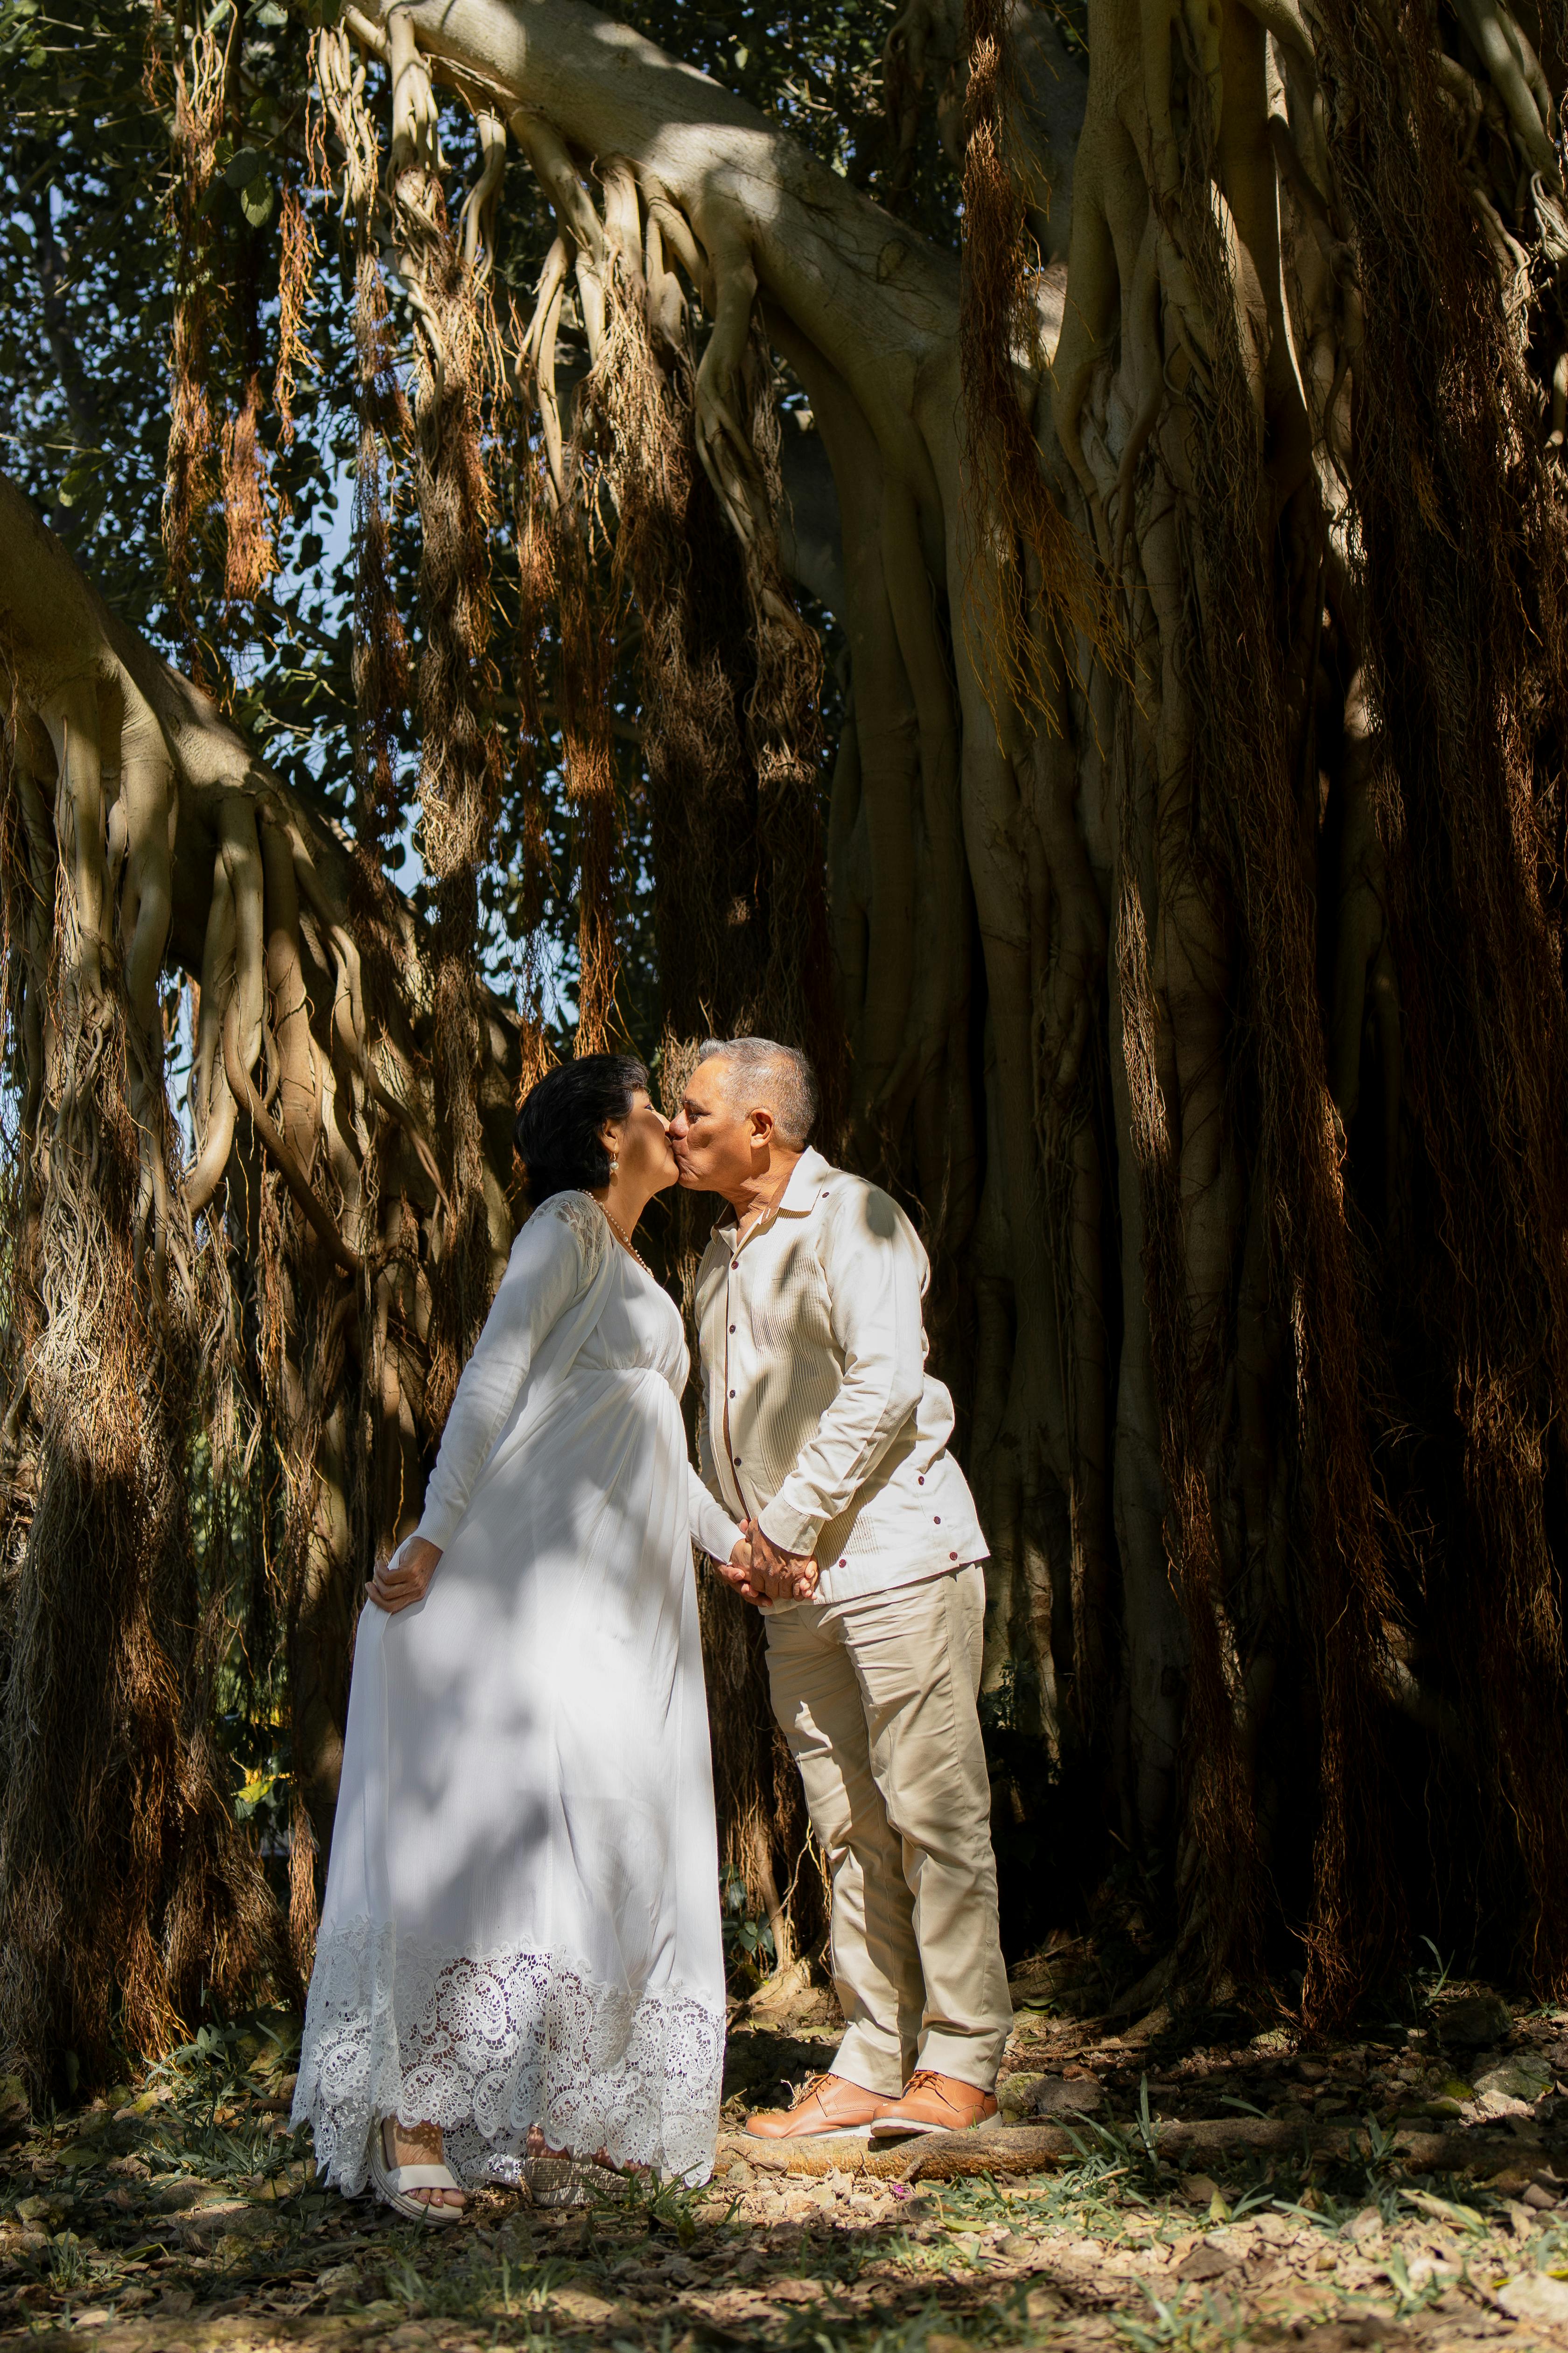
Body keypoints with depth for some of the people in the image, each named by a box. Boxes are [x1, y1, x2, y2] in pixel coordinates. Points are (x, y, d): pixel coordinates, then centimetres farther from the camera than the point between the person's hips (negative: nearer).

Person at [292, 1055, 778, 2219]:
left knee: (616, 1834, 4)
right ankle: (416, 2115, -15)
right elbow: (494, 1377, -10)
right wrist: (438, 1532, -18)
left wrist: (731, 1537, 35)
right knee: (514, 1810, -17)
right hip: (537, 1568, -9)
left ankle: (551, 2106, 10)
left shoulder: (638, 1275, 26)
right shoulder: (568, 1226, 0)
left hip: (628, 1590, 9)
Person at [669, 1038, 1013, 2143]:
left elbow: (885, 1386, -17)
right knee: (850, 1826, 9)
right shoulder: (721, 1253, 19)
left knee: (933, 1811, -4)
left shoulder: (852, 1219, -6)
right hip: (794, 1589, 8)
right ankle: (872, 2068, 14)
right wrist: (734, 1538, 7)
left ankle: (961, 2064, 4)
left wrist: (789, 1524, -15)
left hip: (895, 1551, -8)